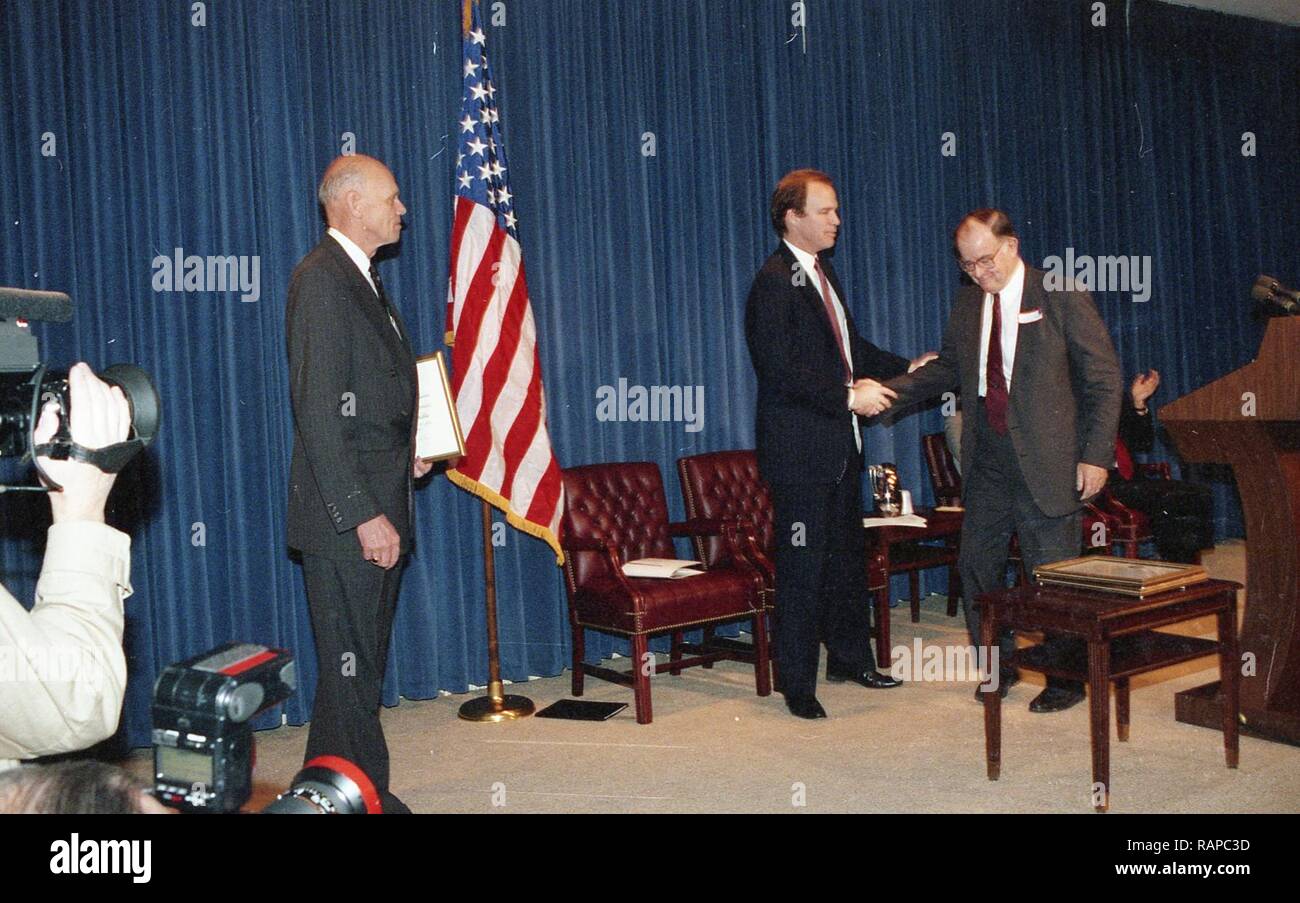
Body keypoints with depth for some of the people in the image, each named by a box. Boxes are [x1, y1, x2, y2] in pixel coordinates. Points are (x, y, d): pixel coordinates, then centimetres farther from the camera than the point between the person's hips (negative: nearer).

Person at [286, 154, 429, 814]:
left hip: (375, 507, 10)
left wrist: (407, 452, 11)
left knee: (363, 664, 17)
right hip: (345, 517, -10)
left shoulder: (361, 280, 17)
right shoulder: (321, 279, -13)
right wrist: (361, 513, -22)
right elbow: (317, 409, -20)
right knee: (351, 668, -1)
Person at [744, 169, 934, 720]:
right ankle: (797, 684, 10)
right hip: (799, 450, -9)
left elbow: (851, 347, 24)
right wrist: (849, 397, -21)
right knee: (803, 565, -2)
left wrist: (905, 368, 14)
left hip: (840, 445, 10)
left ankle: (850, 658, 33)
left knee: (847, 555, 18)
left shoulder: (822, 272, 16)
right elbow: (781, 370, -22)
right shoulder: (774, 283, -14)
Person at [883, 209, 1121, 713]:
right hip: (986, 461, 6)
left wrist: (1096, 456, -12)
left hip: (1046, 461, -5)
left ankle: (1065, 678, 20)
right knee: (976, 564, 10)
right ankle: (998, 664, 28)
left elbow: (1104, 380, -6)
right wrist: (891, 390, 0)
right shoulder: (966, 303, 10)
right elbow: (948, 369, 17)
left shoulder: (1061, 297, -6)